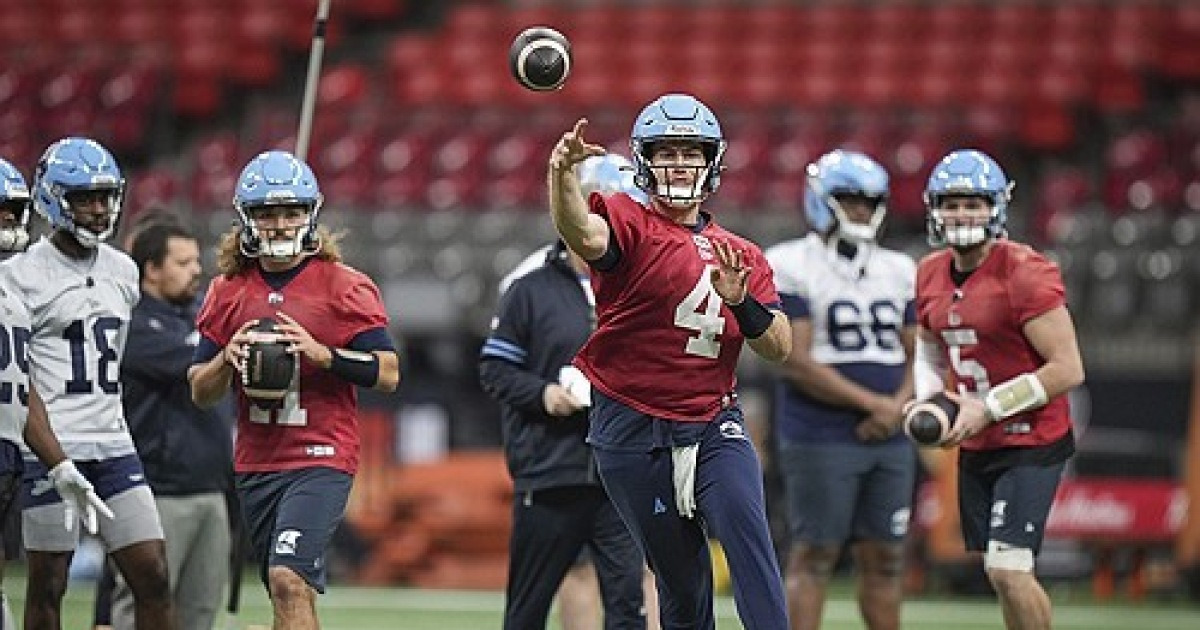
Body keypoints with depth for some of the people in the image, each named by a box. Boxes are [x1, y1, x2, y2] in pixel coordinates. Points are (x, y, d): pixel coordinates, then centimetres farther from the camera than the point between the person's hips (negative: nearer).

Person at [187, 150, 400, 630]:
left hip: (321, 458, -5)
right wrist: (226, 359, -9)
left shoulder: (343, 287, -4)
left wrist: (322, 354, -19)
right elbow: (200, 392, 12)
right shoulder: (229, 291, 9)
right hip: (256, 464, 5)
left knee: (289, 578, -22)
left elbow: (388, 373, -7)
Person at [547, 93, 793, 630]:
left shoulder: (742, 256, 11)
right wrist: (562, 175, -50)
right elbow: (584, 234, -29)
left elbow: (780, 348, 7)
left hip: (713, 424, 3)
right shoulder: (628, 223, -4)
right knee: (680, 577, 5)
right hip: (633, 432, -2)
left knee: (746, 532, -21)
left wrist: (742, 303, -13)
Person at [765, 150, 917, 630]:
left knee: (884, 559, 7)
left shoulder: (897, 271, 14)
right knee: (814, 557, -5)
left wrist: (899, 406, -7)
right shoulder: (791, 267, -6)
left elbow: (915, 354, 14)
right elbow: (797, 361, -13)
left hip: (890, 441, 6)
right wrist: (873, 403, -14)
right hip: (820, 440, -6)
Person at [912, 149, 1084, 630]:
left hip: (1031, 444, -7)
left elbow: (1068, 370, -20)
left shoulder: (1025, 275, -18)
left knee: (1008, 570, -16)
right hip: (976, 447, 7)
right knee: (1000, 574, 10)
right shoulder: (931, 275, 5)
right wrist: (926, 400, 1)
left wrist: (990, 408, -21)